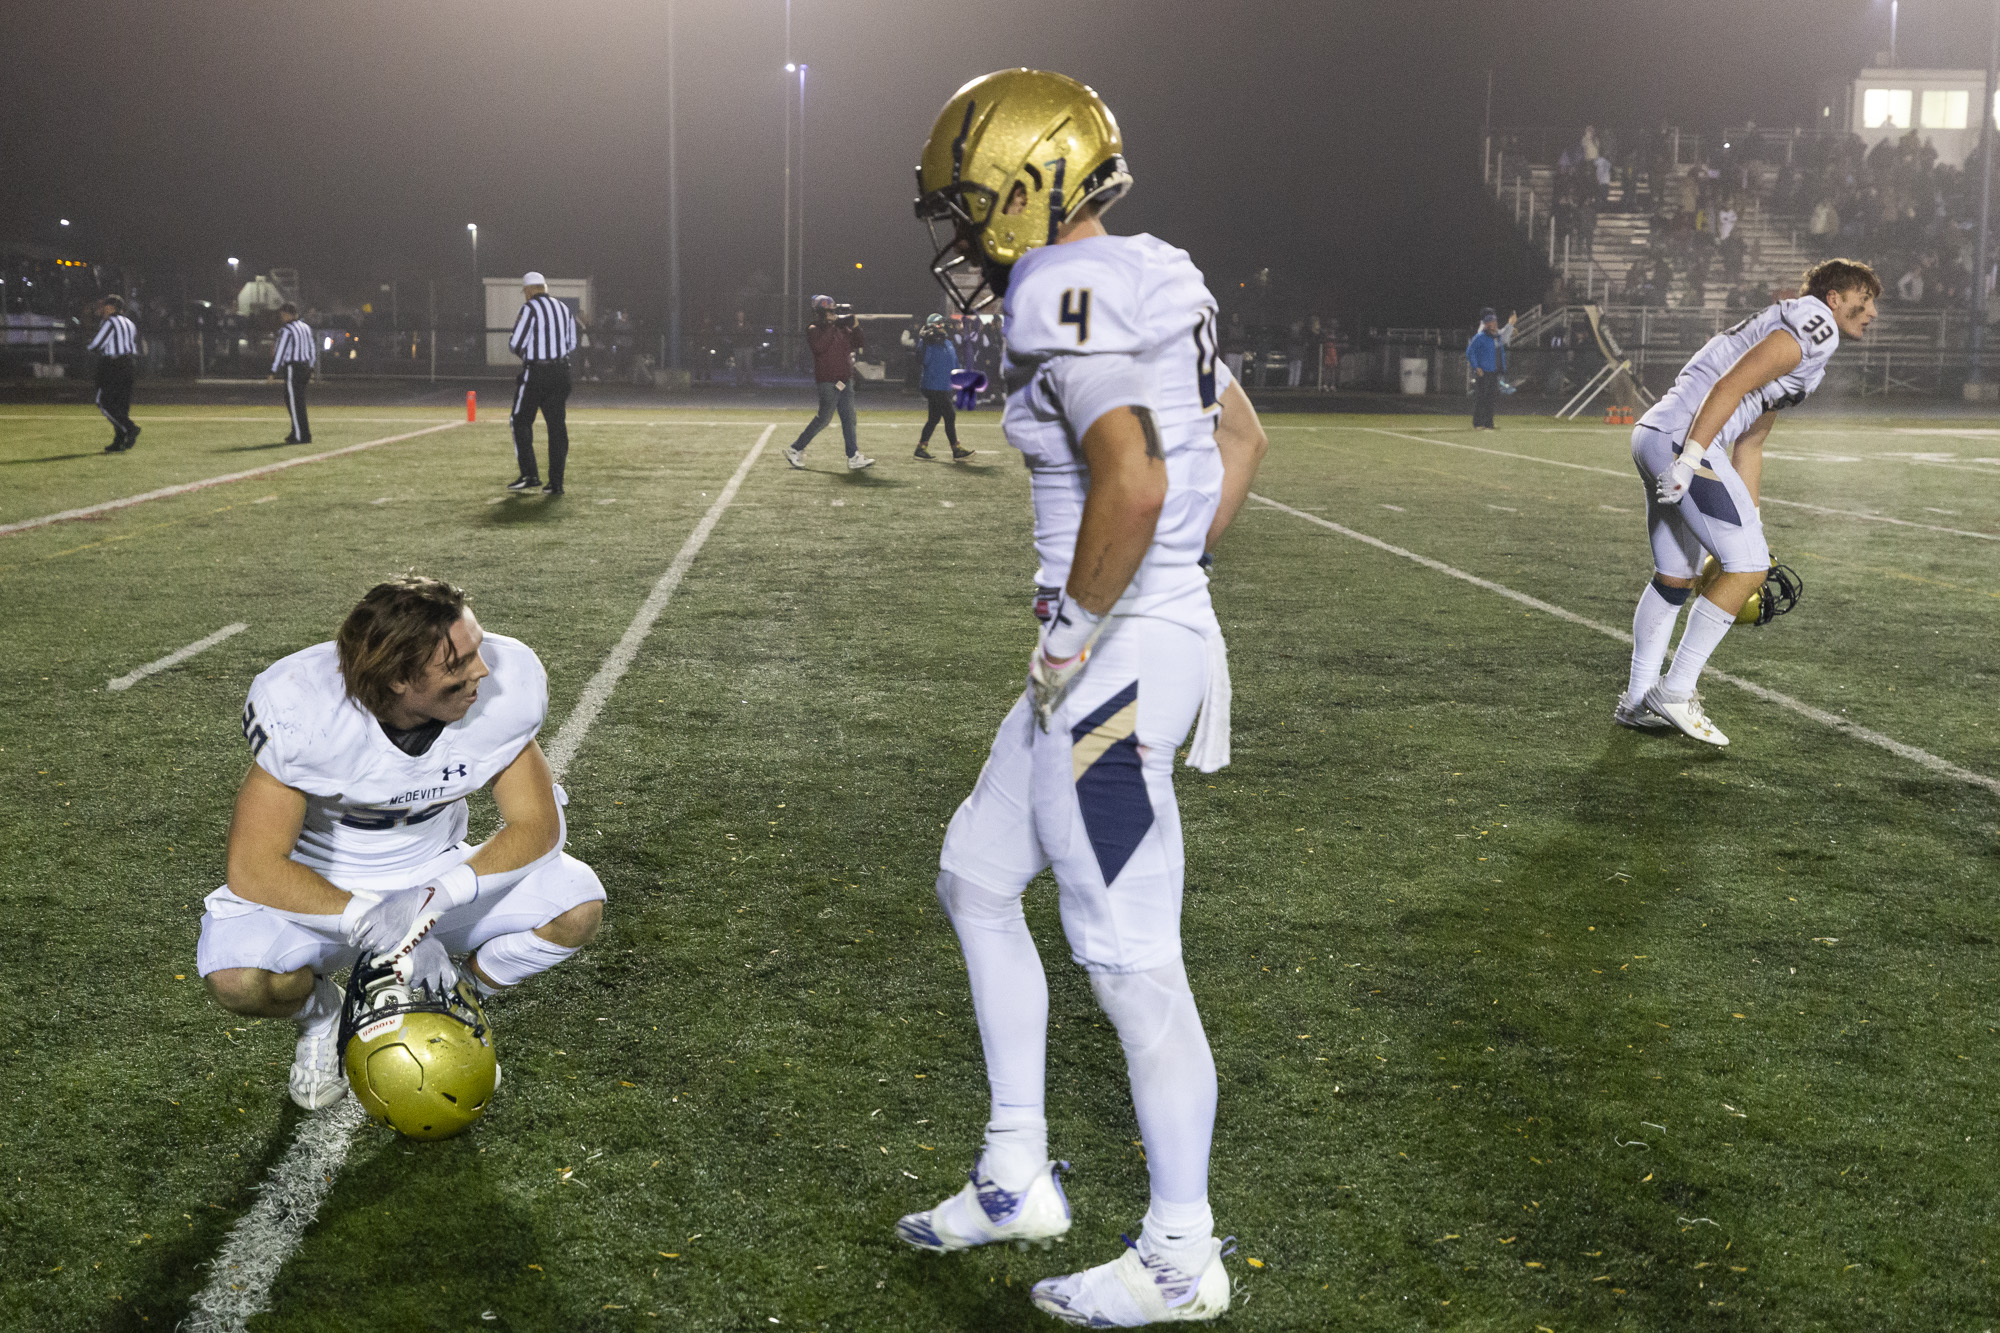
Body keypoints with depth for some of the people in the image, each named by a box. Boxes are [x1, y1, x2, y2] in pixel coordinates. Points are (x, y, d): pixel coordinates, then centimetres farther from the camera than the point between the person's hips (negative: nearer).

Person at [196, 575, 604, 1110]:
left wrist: (435, 897, -30)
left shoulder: (504, 689, -22)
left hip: (436, 873, 3)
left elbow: (537, 826, -15)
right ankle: (319, 1012, 6)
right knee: (236, 976, -32)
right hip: (319, 890, -2)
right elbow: (255, 868, -29)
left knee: (577, 903, -21)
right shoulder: (301, 709, -30)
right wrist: (377, 927, -37)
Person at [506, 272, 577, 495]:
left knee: (521, 422, 7)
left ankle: (530, 475, -1)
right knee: (557, 425, 6)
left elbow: (515, 345, -11)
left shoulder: (530, 308, -9)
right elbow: (571, 345, 15)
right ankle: (556, 483, 5)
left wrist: (512, 337, 11)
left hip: (535, 373, -6)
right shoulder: (564, 309, 11)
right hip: (561, 372, 6)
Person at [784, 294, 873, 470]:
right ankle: (795, 450, 6)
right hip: (828, 382, -7)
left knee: (849, 418, 3)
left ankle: (854, 458, 2)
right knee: (823, 418, -5)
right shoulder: (814, 329, -6)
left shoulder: (841, 328, 14)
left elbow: (859, 343, 12)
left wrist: (854, 325, -2)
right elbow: (819, 346, -26)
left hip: (845, 381, 7)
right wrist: (831, 326, -22)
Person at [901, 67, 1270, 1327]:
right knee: (977, 878, 20)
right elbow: (1243, 440, 21)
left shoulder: (1067, 301, -18)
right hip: (1158, 629, 10)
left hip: (1117, 658, -10)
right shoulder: (1146, 282, 12)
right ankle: (1019, 1176, 29)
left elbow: (1134, 482, -32)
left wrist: (1074, 627, -18)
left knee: (1130, 957, 1)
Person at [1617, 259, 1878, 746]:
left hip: (1655, 435, 11)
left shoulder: (1786, 332, 28)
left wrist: (1752, 530, 27)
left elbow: (1749, 445, 27)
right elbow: (1731, 385, -17)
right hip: (1681, 442, -11)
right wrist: (1690, 459, -24)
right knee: (1747, 567, -6)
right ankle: (1675, 691, 0)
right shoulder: (1816, 324, -3)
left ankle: (1638, 700, 26)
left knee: (1675, 577, 18)